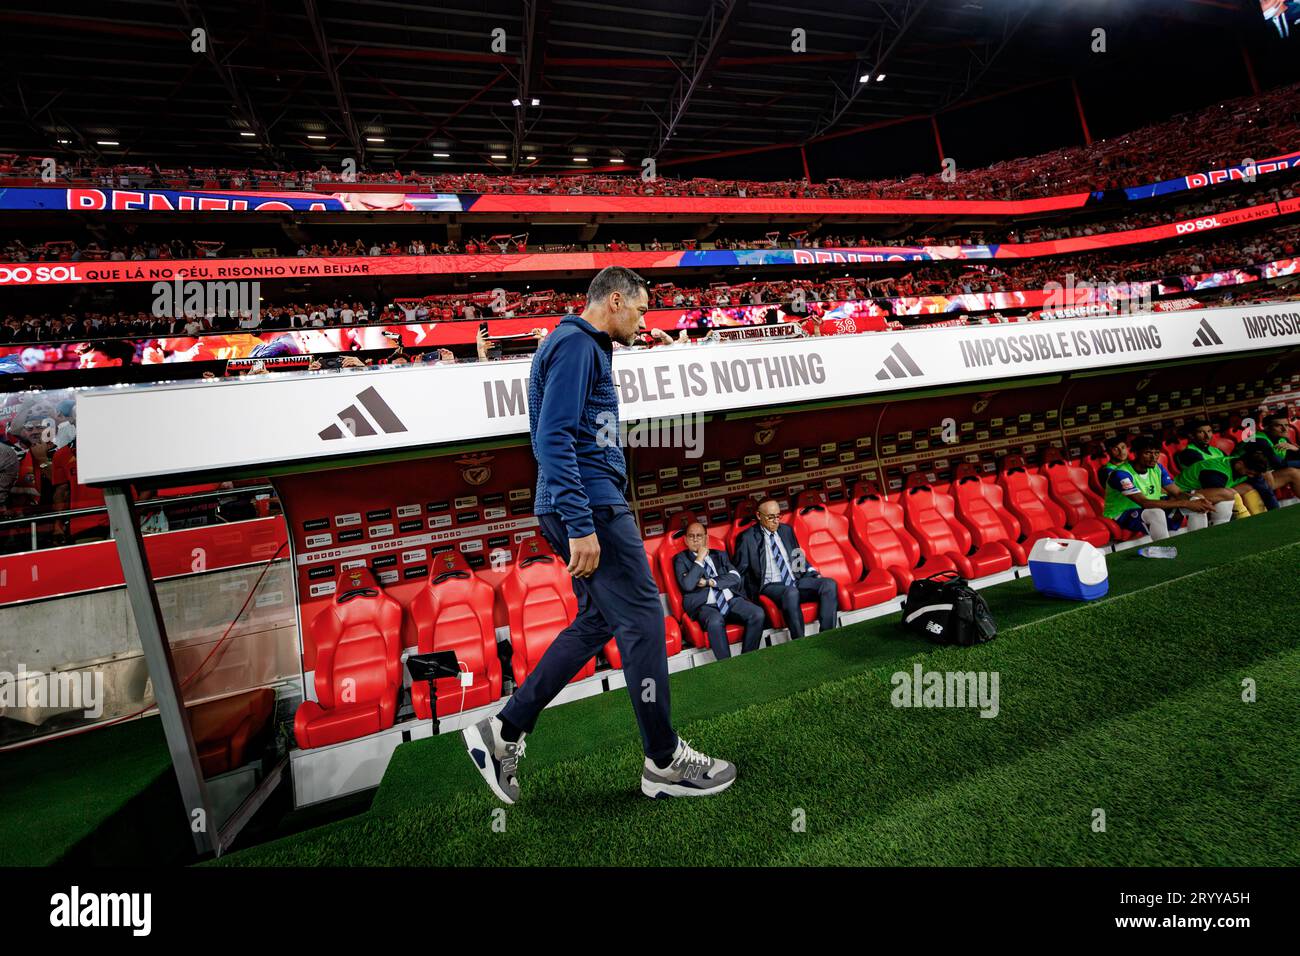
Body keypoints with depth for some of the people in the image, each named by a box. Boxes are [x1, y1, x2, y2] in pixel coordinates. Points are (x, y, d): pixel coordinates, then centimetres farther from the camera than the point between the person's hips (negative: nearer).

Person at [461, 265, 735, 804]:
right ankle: (664, 762, 12)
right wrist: (581, 527, -24)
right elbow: (554, 439, -20)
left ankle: (505, 731, 18)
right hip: (592, 506, -11)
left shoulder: (586, 347, 22)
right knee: (642, 619, -3)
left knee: (597, 620, 13)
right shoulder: (575, 344, -9)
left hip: (587, 507, 11)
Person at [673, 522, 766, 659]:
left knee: (758, 614, -22)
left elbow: (735, 577, 6)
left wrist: (709, 582, -6)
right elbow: (687, 585, -8)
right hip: (705, 605, -4)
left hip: (731, 600, 4)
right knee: (715, 621, -37)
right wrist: (699, 559, -6)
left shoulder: (720, 554, 21)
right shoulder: (681, 559, 10)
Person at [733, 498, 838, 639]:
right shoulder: (747, 538, 0)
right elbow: (741, 572, 2)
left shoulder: (786, 530, 16)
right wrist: (753, 594, -11)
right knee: (791, 592, -38)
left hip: (797, 581, 6)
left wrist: (814, 574, 8)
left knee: (829, 584, -20)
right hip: (770, 587, -5)